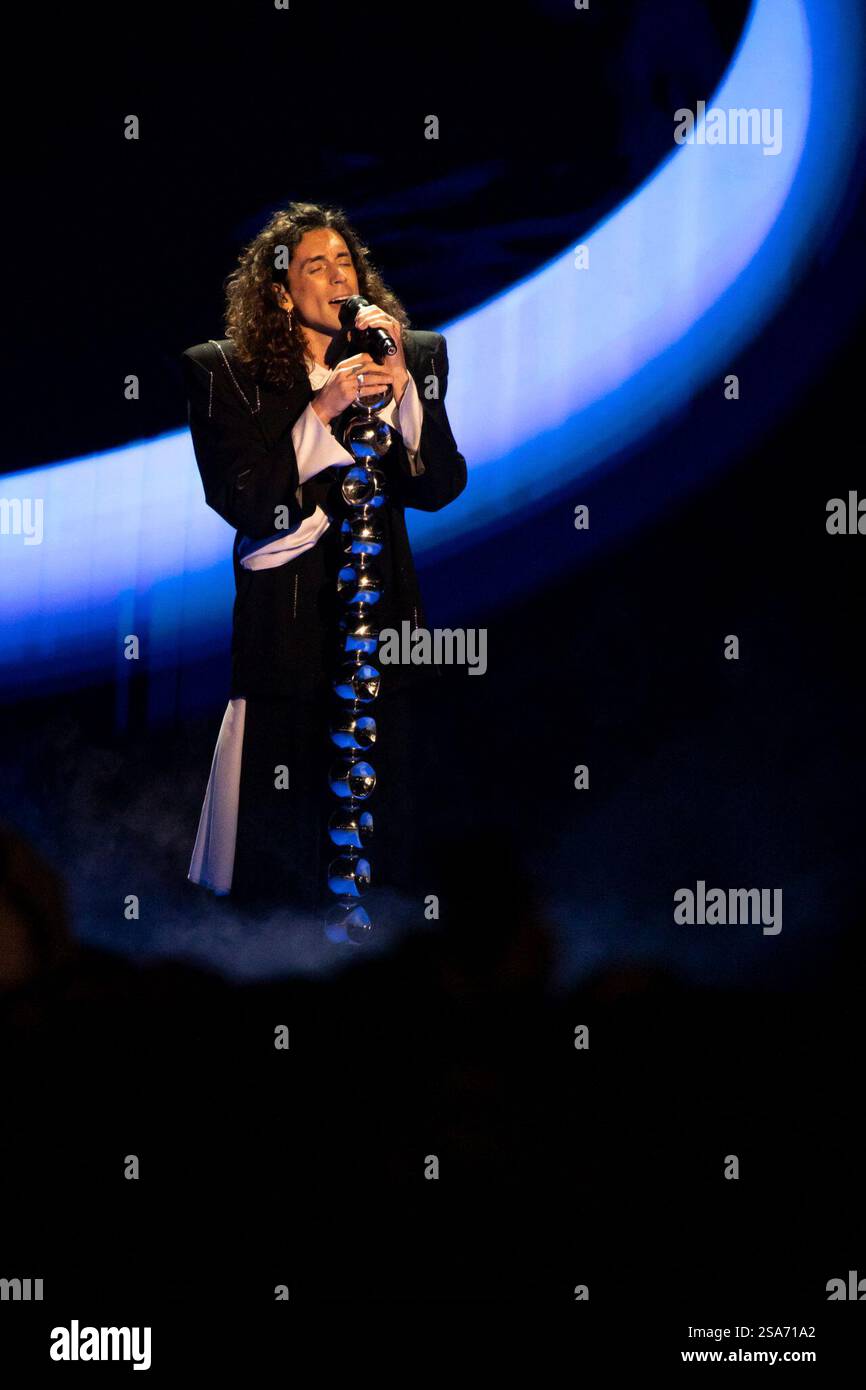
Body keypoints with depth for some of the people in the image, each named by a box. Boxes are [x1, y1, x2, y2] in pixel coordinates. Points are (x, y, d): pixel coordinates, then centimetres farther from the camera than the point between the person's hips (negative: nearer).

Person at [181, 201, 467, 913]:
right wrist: (321, 412, -16)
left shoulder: (416, 357, 8)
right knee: (285, 841, 0)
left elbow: (440, 487, 0)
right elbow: (244, 506, -8)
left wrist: (400, 384, -12)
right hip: (285, 632, -2)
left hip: (388, 618, 2)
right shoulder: (227, 373, 0)